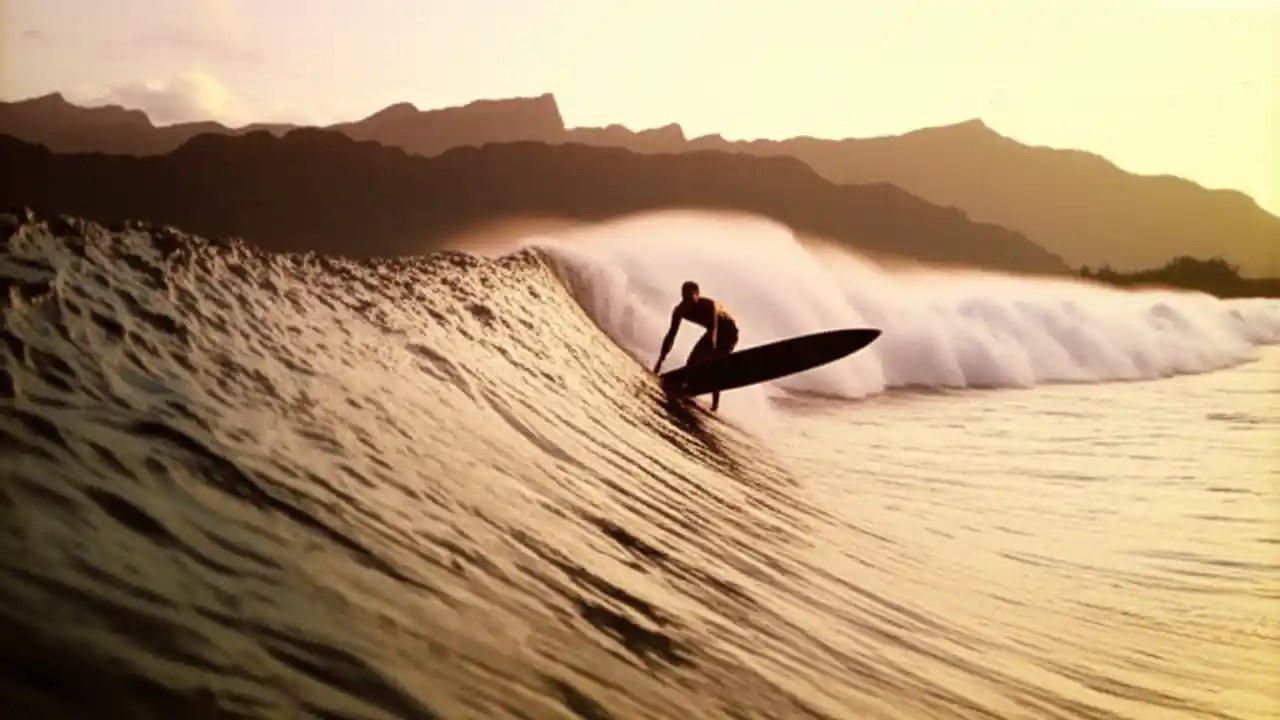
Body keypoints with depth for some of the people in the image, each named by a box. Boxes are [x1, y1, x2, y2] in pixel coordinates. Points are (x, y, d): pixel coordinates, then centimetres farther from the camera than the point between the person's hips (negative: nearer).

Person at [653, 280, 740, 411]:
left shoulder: (709, 305, -37)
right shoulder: (680, 310, -19)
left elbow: (713, 332, -43)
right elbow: (671, 334, -14)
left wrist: (711, 355, -52)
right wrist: (661, 359, -19)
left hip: (729, 332, -6)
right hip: (714, 331, 7)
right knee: (693, 361, -2)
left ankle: (715, 401, -13)